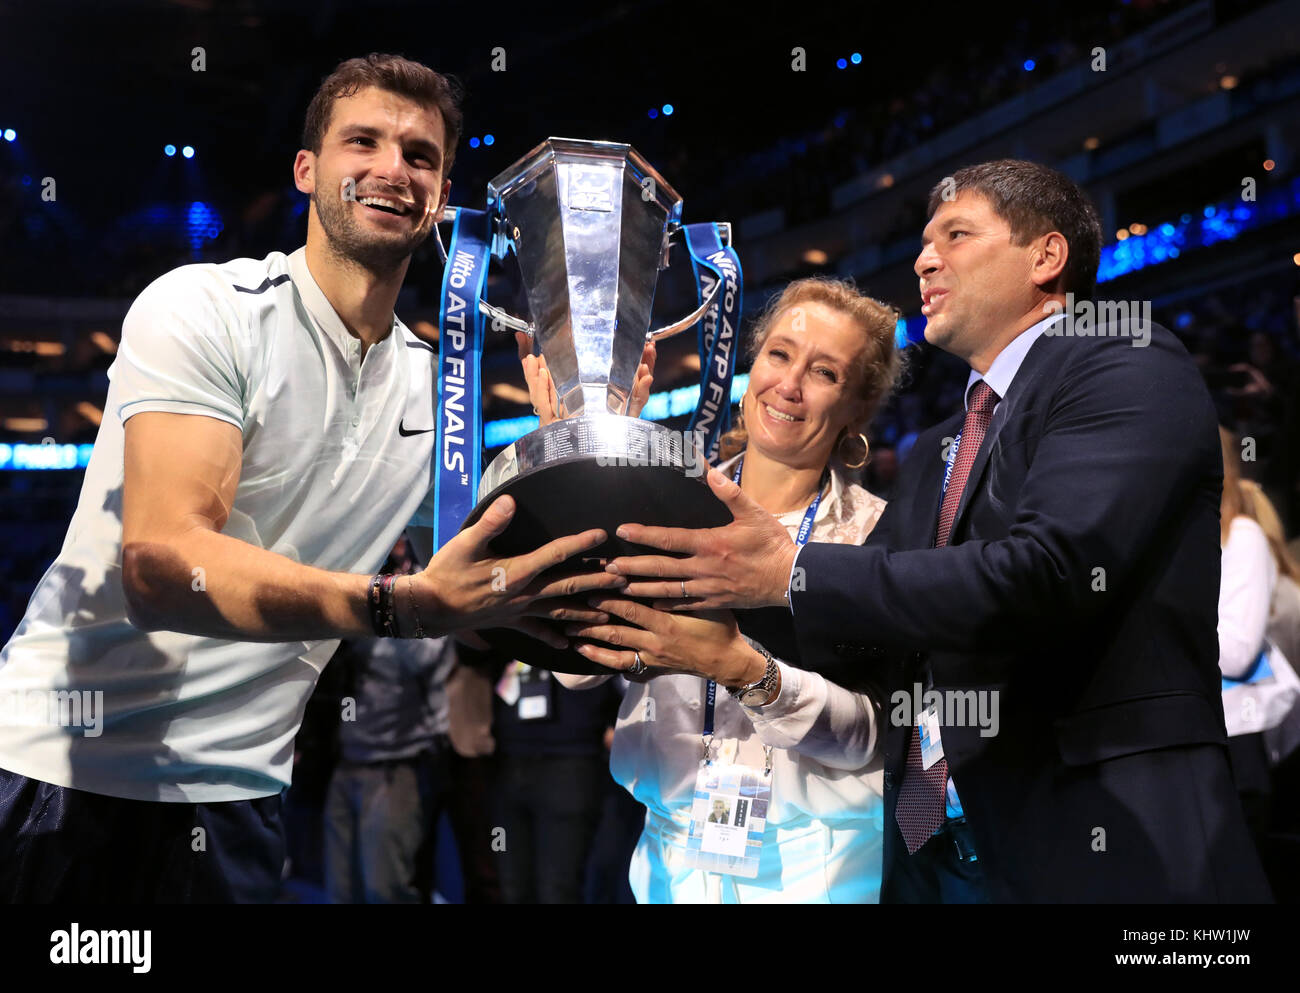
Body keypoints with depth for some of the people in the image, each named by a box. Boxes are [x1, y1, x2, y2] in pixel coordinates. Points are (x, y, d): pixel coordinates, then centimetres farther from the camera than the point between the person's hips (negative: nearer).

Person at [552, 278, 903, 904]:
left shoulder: (874, 533, -8)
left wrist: (738, 666, -30)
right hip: (672, 854, 3)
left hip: (813, 867, -3)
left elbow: (866, 732, -15)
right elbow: (577, 666, -5)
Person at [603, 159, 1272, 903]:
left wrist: (794, 573, -20)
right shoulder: (936, 453, 20)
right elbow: (870, 635, 15)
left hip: (1108, 843, -7)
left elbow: (1051, 572, -21)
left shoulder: (1131, 366, -5)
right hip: (929, 844, 7)